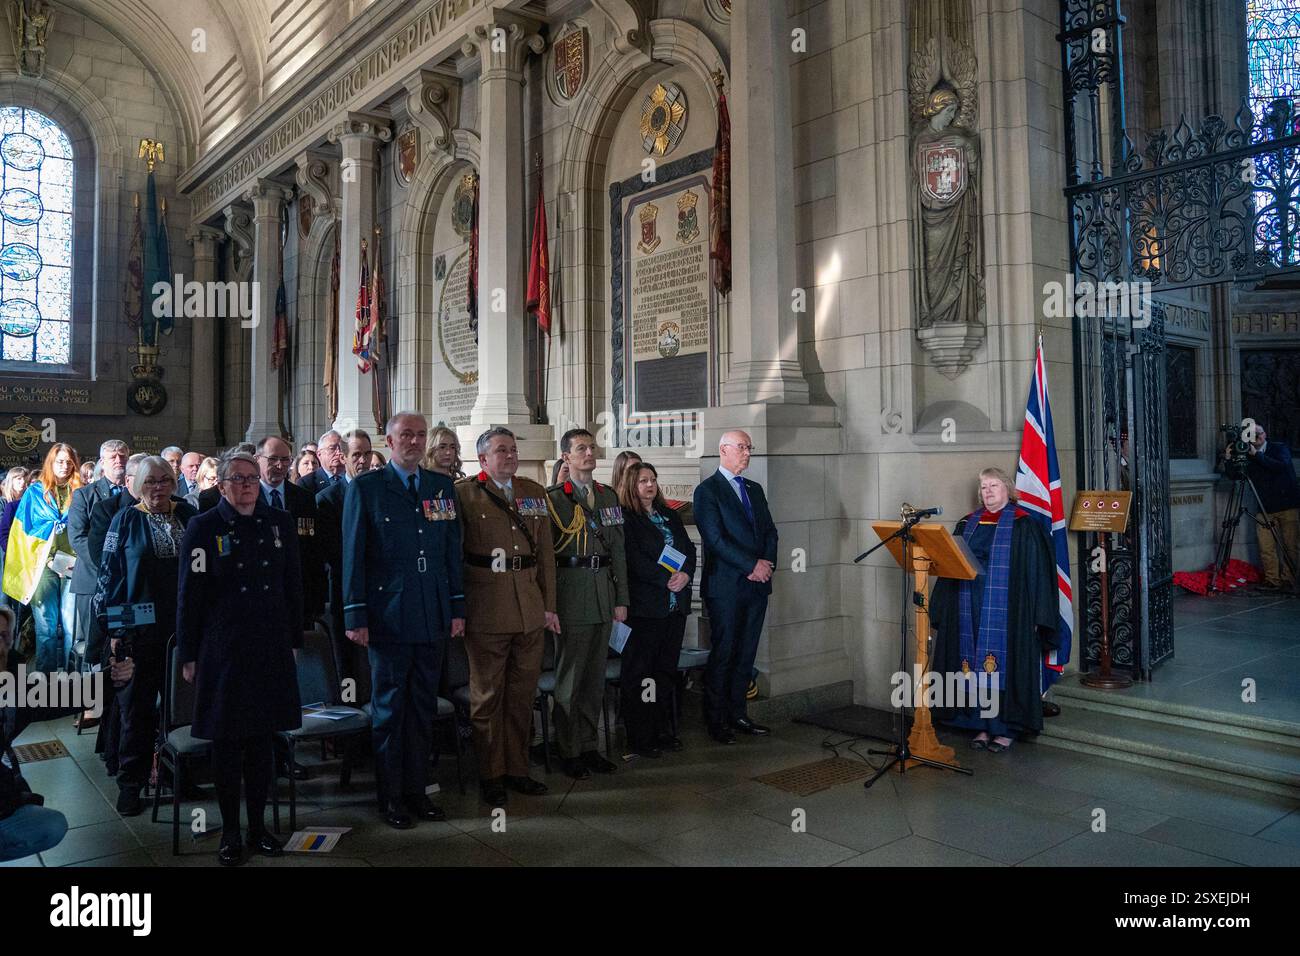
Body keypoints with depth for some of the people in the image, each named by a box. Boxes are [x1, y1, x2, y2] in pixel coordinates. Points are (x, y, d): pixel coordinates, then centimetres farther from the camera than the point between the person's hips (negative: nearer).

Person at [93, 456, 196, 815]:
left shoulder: (188, 516, 6)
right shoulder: (125, 521, 0)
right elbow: (108, 573, -1)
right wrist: (114, 628, -6)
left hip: (185, 626, 2)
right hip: (140, 629, -2)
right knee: (136, 707, 5)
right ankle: (130, 784, 16)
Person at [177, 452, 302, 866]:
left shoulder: (280, 523, 5)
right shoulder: (203, 527, -2)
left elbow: (293, 585, 9)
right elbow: (189, 594, -1)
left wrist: (294, 640, 9)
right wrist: (189, 654, -2)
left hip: (270, 648, 2)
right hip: (222, 649, -2)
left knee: (261, 738, 10)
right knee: (226, 742, 6)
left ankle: (258, 827, 23)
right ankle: (230, 832, 20)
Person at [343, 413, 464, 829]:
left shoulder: (443, 486, 10)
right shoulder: (365, 487, -1)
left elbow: (452, 551, 11)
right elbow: (353, 555, -3)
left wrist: (458, 607, 6)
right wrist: (355, 615, -7)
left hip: (433, 618, 4)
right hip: (388, 618, -4)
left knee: (423, 708, 12)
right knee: (389, 708, 8)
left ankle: (417, 789, 24)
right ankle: (391, 797, 20)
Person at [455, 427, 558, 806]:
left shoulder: (535, 493, 12)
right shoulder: (463, 493, -2)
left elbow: (546, 553, 13)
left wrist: (549, 605, 10)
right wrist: (456, 609, -8)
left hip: (530, 610, 5)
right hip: (486, 611, -4)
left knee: (522, 694, 12)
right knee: (488, 695, 7)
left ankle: (517, 769, 26)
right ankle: (490, 775, 19)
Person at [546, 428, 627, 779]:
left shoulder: (609, 496, 14)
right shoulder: (553, 497, -2)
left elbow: (618, 549, 13)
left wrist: (621, 599, 9)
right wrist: (548, 600, -10)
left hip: (604, 590, 5)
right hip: (571, 590, -5)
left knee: (596, 674, 12)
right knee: (569, 676, 2)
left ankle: (589, 746, 23)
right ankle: (569, 752, 12)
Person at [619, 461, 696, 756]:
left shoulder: (669, 515, 17)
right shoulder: (624, 517, -4)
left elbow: (689, 548, 11)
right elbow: (634, 558, -14)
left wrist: (685, 574, -8)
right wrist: (667, 579, -18)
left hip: (676, 603, 7)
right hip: (644, 605, -7)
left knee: (666, 670, 11)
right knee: (638, 673, 0)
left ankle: (663, 731, 21)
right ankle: (640, 738, 7)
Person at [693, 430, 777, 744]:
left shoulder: (754, 489, 18)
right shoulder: (707, 490, -5)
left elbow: (769, 530, 15)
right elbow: (715, 538, -14)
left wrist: (767, 563, -3)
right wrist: (753, 565, -15)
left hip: (757, 584, 6)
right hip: (726, 586, -6)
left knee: (746, 653, 10)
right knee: (723, 653, -1)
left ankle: (737, 714, 19)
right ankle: (717, 720, 9)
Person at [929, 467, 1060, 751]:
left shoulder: (1023, 525, -1)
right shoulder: (967, 524, 13)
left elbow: (1037, 570, -5)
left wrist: (1035, 616, -11)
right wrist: (943, 609, 8)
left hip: (1006, 609, -4)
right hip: (969, 609, 4)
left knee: (1004, 663, -1)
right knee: (976, 668, 6)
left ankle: (1005, 727, 10)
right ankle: (983, 725, 16)